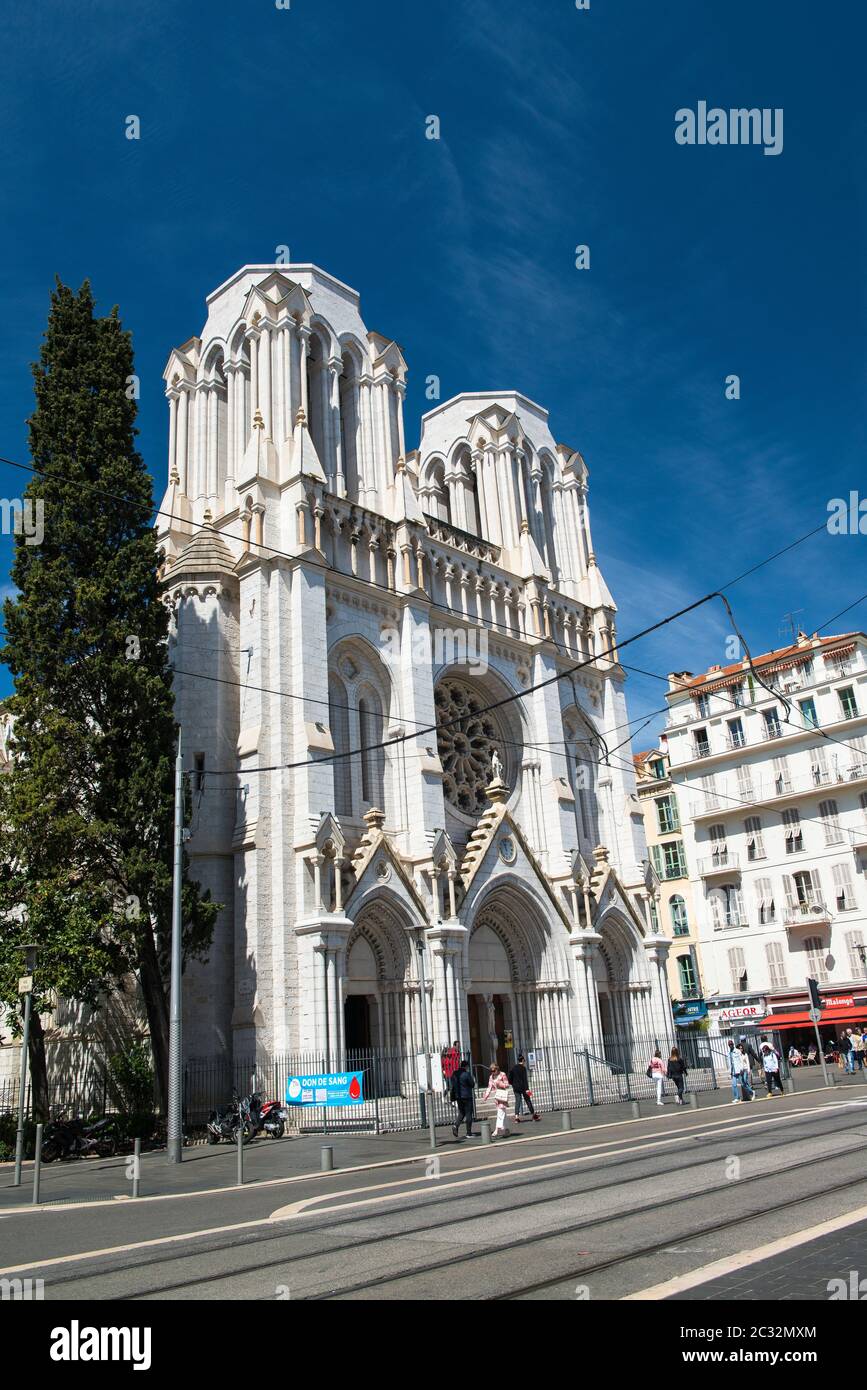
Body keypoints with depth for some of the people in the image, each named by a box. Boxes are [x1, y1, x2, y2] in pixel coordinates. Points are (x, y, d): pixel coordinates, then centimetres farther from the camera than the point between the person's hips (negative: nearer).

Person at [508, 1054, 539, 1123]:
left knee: (517, 1101, 3)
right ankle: (534, 1115, 19)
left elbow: (510, 1078, 9)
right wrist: (527, 1089, -20)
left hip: (516, 1088, 4)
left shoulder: (513, 1068, 6)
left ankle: (516, 1117, -8)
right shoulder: (523, 1068, -11)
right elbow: (525, 1079, -17)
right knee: (528, 1100, 8)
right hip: (522, 1087, -4)